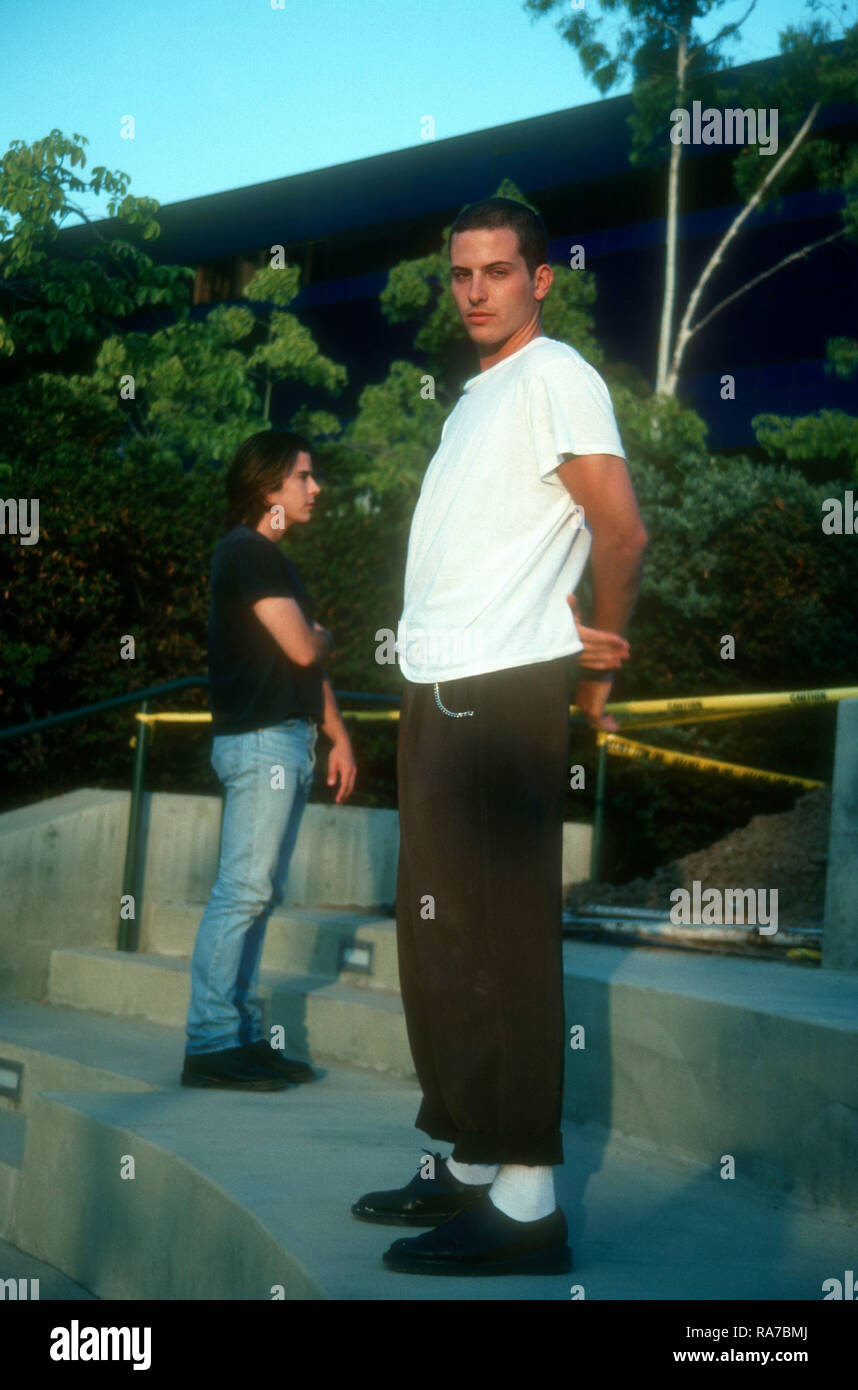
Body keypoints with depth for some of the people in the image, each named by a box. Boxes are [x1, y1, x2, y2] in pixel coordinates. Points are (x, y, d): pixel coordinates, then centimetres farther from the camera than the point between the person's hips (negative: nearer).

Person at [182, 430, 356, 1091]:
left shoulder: (275, 559, 22)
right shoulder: (246, 552, -9)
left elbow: (311, 666, 24)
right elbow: (303, 647, -16)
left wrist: (339, 735, 18)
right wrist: (325, 634, 6)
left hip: (290, 740, 10)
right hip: (260, 739, -10)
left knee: (258, 894, 9)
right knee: (244, 891, -11)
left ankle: (243, 1033, 13)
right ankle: (211, 1043, -9)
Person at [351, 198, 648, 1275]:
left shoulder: (554, 375, -6)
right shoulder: (475, 397, 21)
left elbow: (621, 532, -14)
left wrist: (600, 670, -3)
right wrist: (592, 657, 9)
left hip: (501, 697, -9)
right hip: (441, 693, 9)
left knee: (497, 943, -8)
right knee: (437, 940, 12)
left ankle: (525, 1203, -3)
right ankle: (465, 1166, 22)